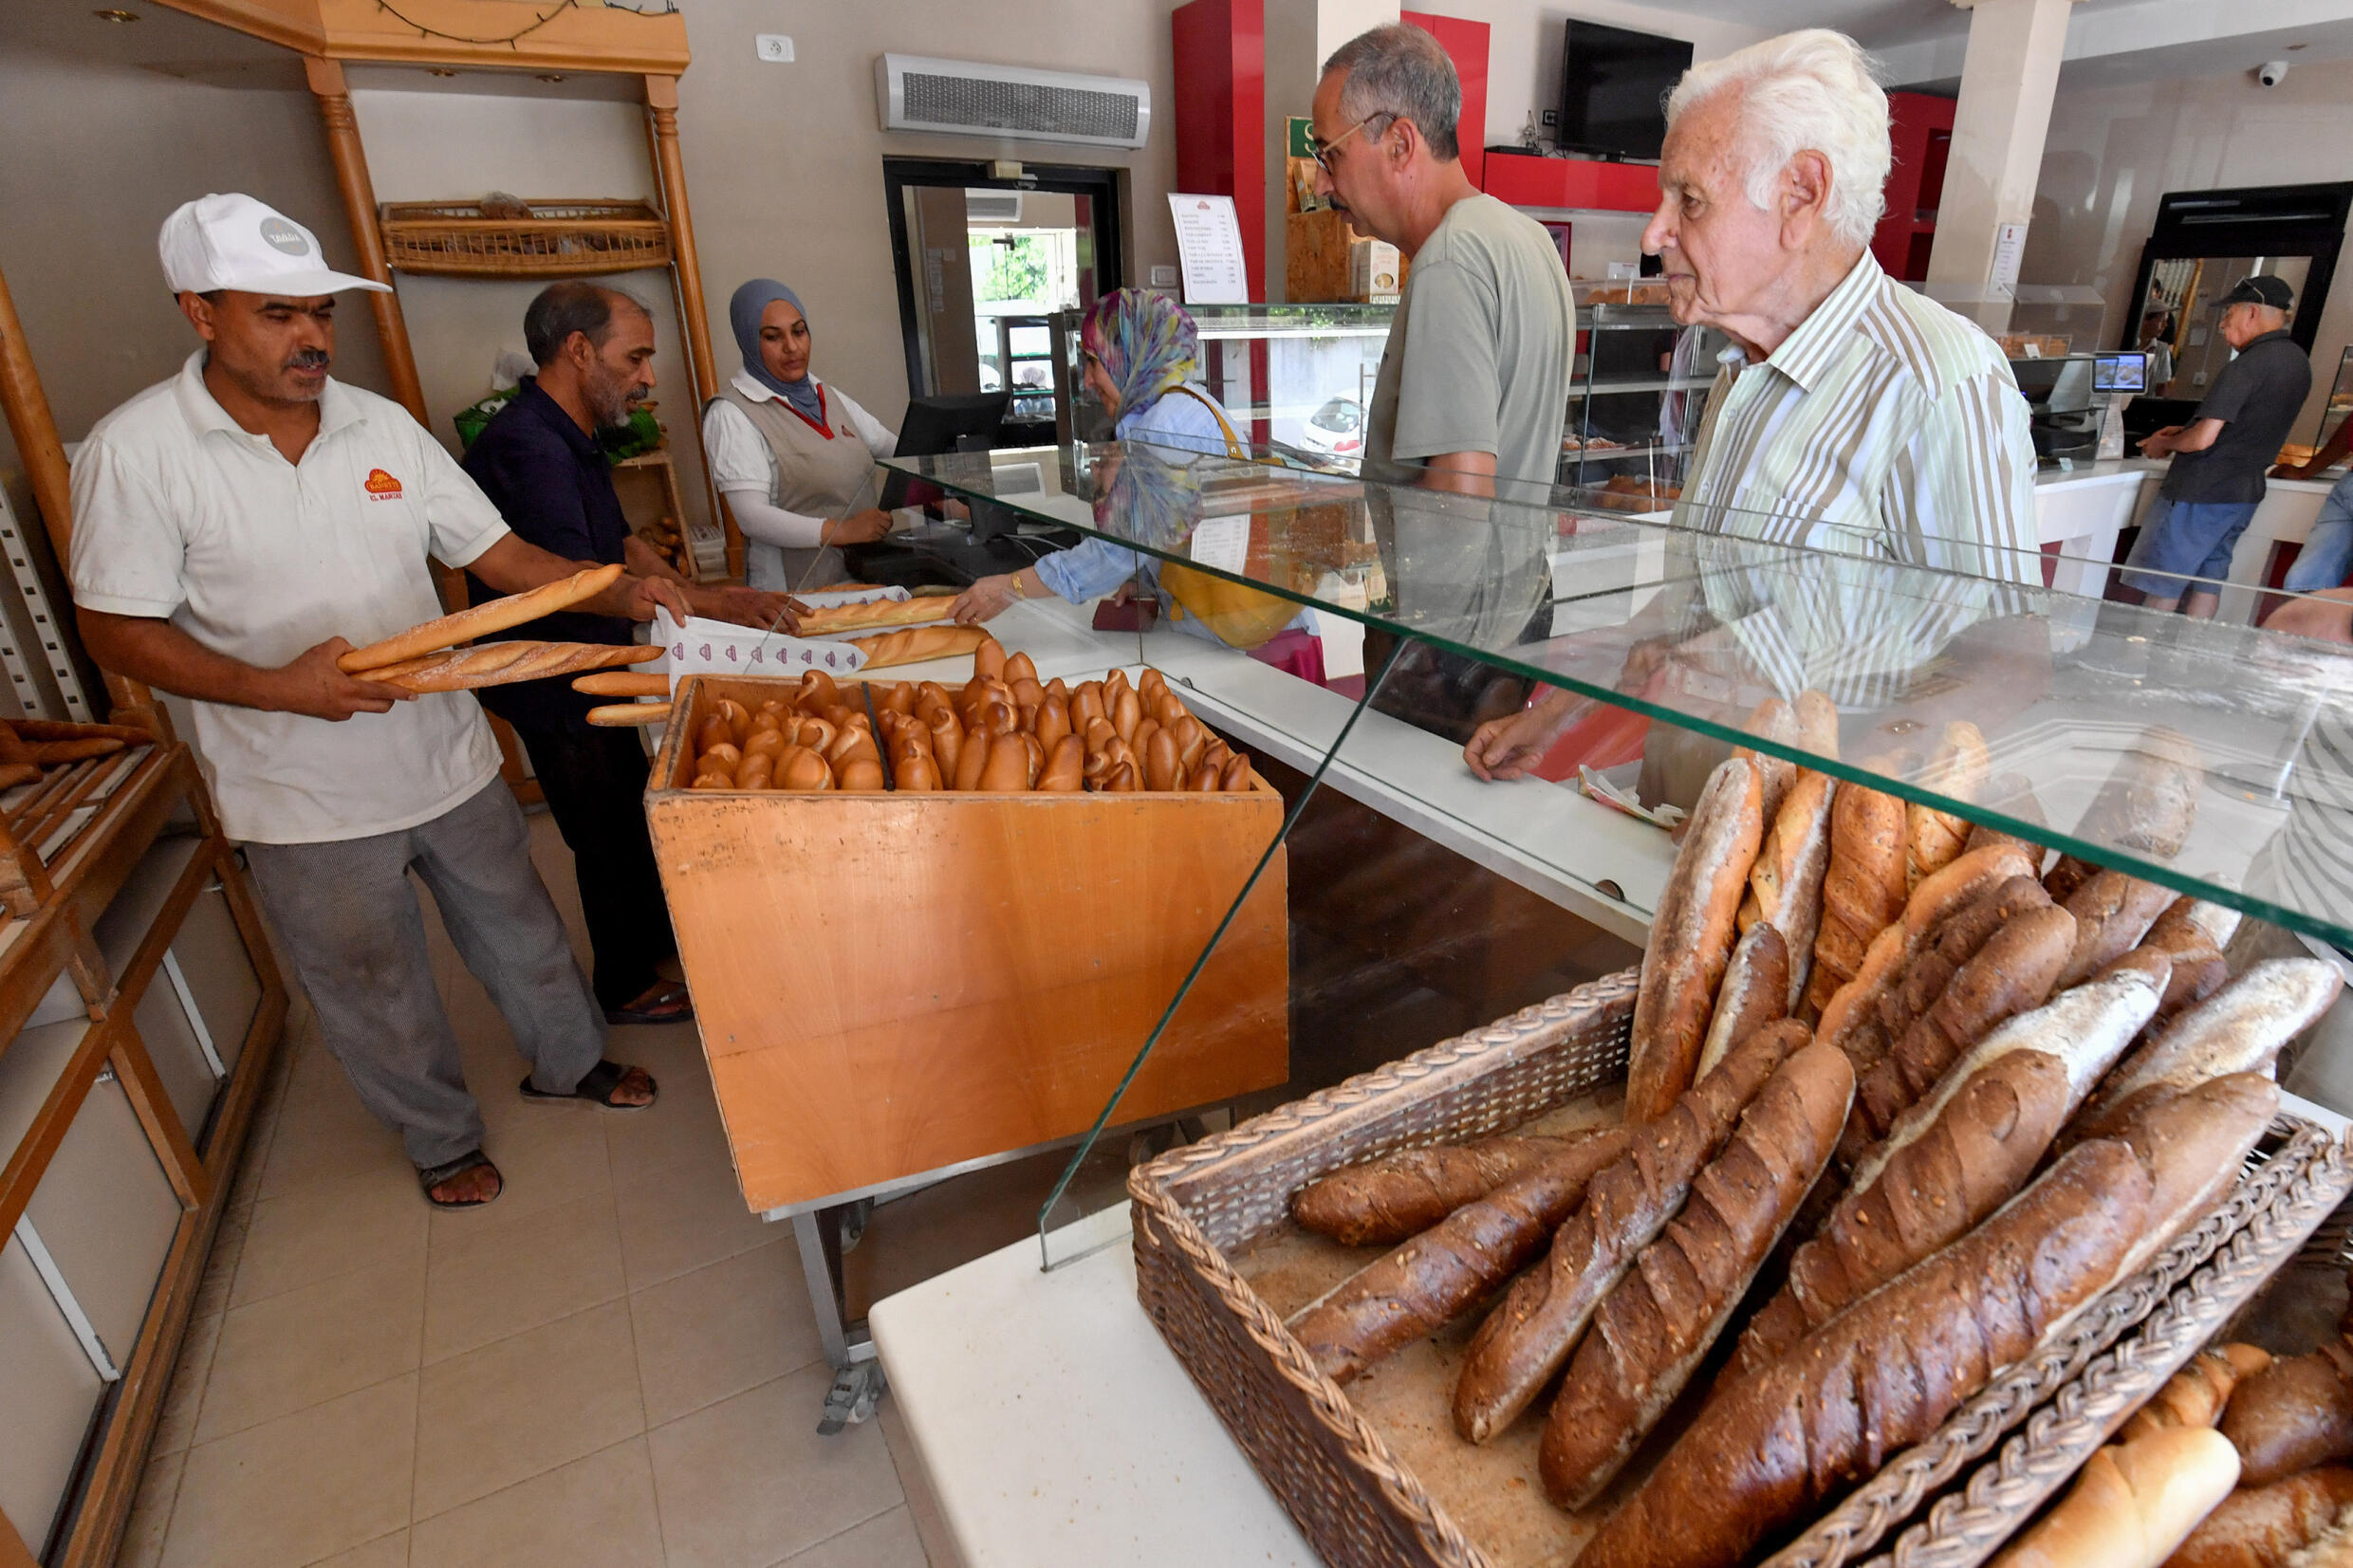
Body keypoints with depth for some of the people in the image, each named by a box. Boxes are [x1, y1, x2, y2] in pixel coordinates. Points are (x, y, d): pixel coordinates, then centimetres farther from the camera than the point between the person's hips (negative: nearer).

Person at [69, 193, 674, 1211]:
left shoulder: (382, 424, -2)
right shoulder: (136, 451, -13)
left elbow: (494, 552, 0)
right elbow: (116, 630, -10)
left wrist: (618, 594, -16)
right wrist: (277, 688, -25)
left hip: (449, 757, 3)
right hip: (307, 802, -3)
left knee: (521, 933, 20)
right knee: (377, 995, 16)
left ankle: (568, 1062, 45)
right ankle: (442, 1139, 40)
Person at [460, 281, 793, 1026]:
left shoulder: (573, 439, 8)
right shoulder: (526, 447, -27)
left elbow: (622, 542, 13)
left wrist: (717, 601, 2)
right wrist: (705, 601, -32)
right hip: (555, 690, -10)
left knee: (632, 816, 23)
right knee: (611, 836, 5)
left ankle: (656, 935, 44)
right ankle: (627, 989, 25)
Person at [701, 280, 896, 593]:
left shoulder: (829, 396, 20)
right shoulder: (733, 414, -4)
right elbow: (751, 516, -14)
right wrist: (840, 531, -27)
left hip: (865, 574, 7)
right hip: (798, 591, -6)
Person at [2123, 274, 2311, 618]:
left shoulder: (2247, 366, -20)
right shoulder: (2298, 361, 10)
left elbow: (2203, 439, -24)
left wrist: (2165, 444, -4)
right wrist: (2185, 431, 16)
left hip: (2202, 492, -9)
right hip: (2247, 492, 9)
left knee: (2162, 587, -1)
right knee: (2208, 579, 14)